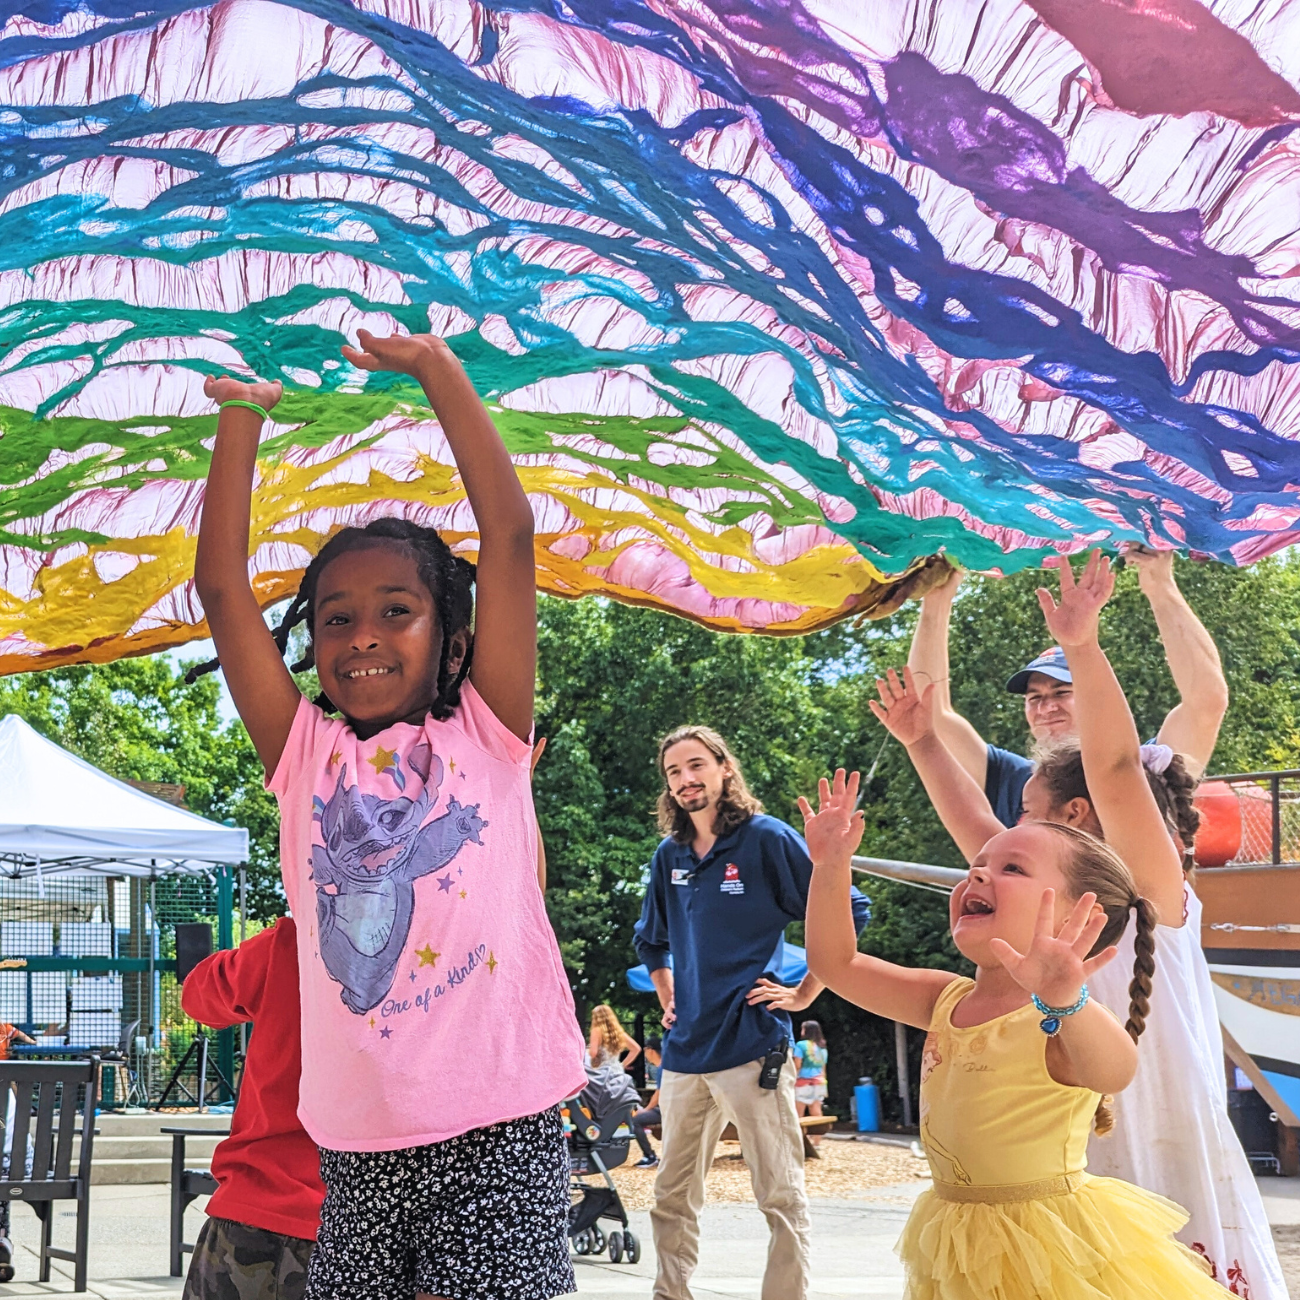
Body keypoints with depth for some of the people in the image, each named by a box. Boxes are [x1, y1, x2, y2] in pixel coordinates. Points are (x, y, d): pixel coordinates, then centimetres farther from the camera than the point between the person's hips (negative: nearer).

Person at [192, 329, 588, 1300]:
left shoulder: (485, 736, 5)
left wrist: (439, 371, 0)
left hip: (498, 1126, -2)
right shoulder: (304, 755, 10)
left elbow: (509, 532, -1)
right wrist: (242, 416, 5)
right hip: (358, 1145, 3)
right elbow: (221, 583, 6)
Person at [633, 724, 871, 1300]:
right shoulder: (670, 855, 12)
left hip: (752, 1044, -6)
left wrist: (804, 993, -6)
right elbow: (650, 939, 30)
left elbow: (849, 913, -6)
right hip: (685, 1051, 6)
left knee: (781, 1195, -4)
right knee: (672, 1196, 11)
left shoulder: (766, 838, -5)